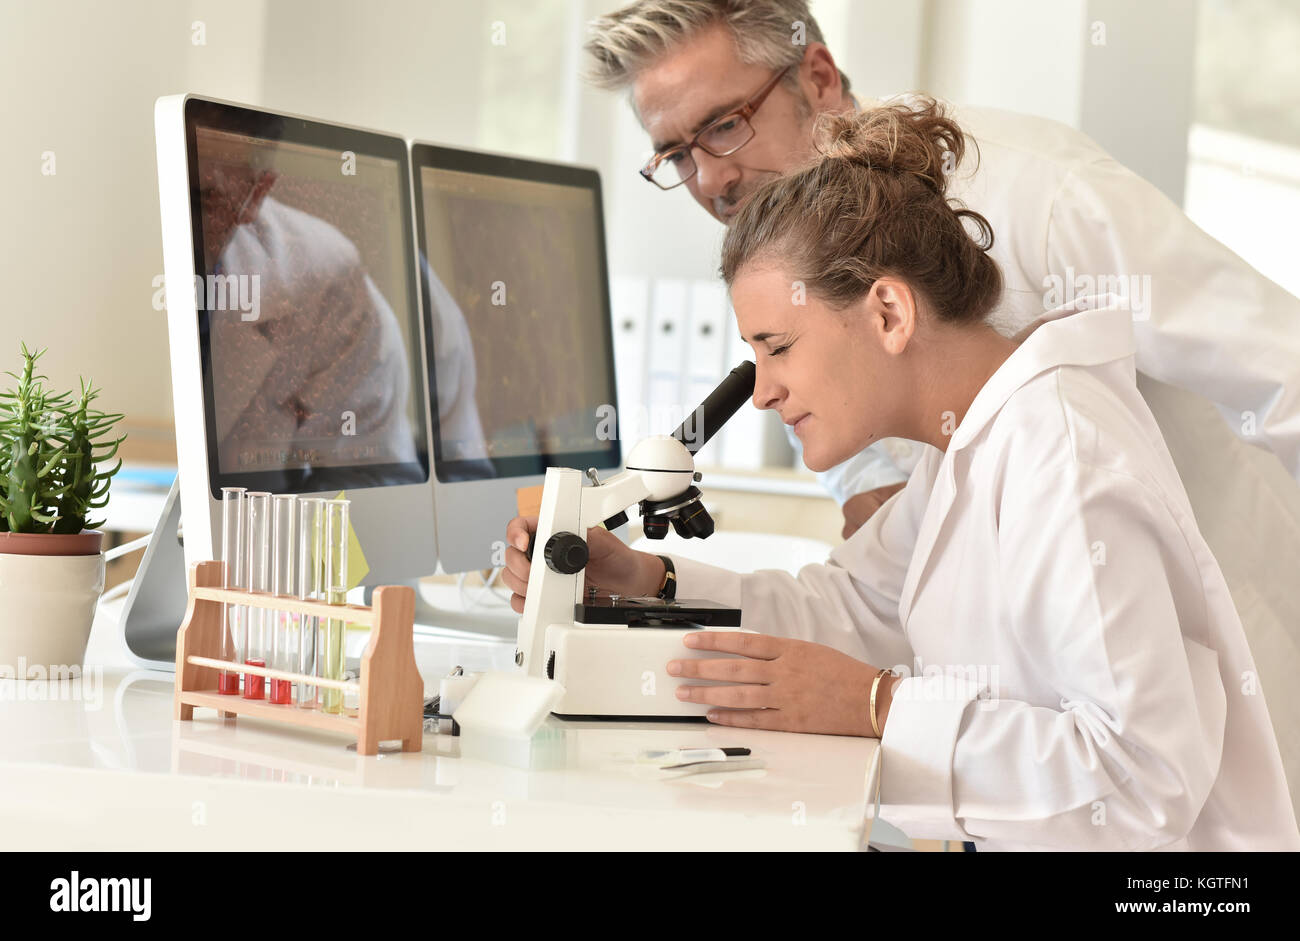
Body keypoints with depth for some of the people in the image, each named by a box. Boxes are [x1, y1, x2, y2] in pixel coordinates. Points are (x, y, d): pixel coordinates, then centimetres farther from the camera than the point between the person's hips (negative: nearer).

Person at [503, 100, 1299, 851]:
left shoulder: (1061, 457, -21)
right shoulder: (979, 437, 9)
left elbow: (1147, 779, -26)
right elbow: (848, 610, 16)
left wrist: (876, 706, -24)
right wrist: (638, 581, 4)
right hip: (1036, 847, 8)